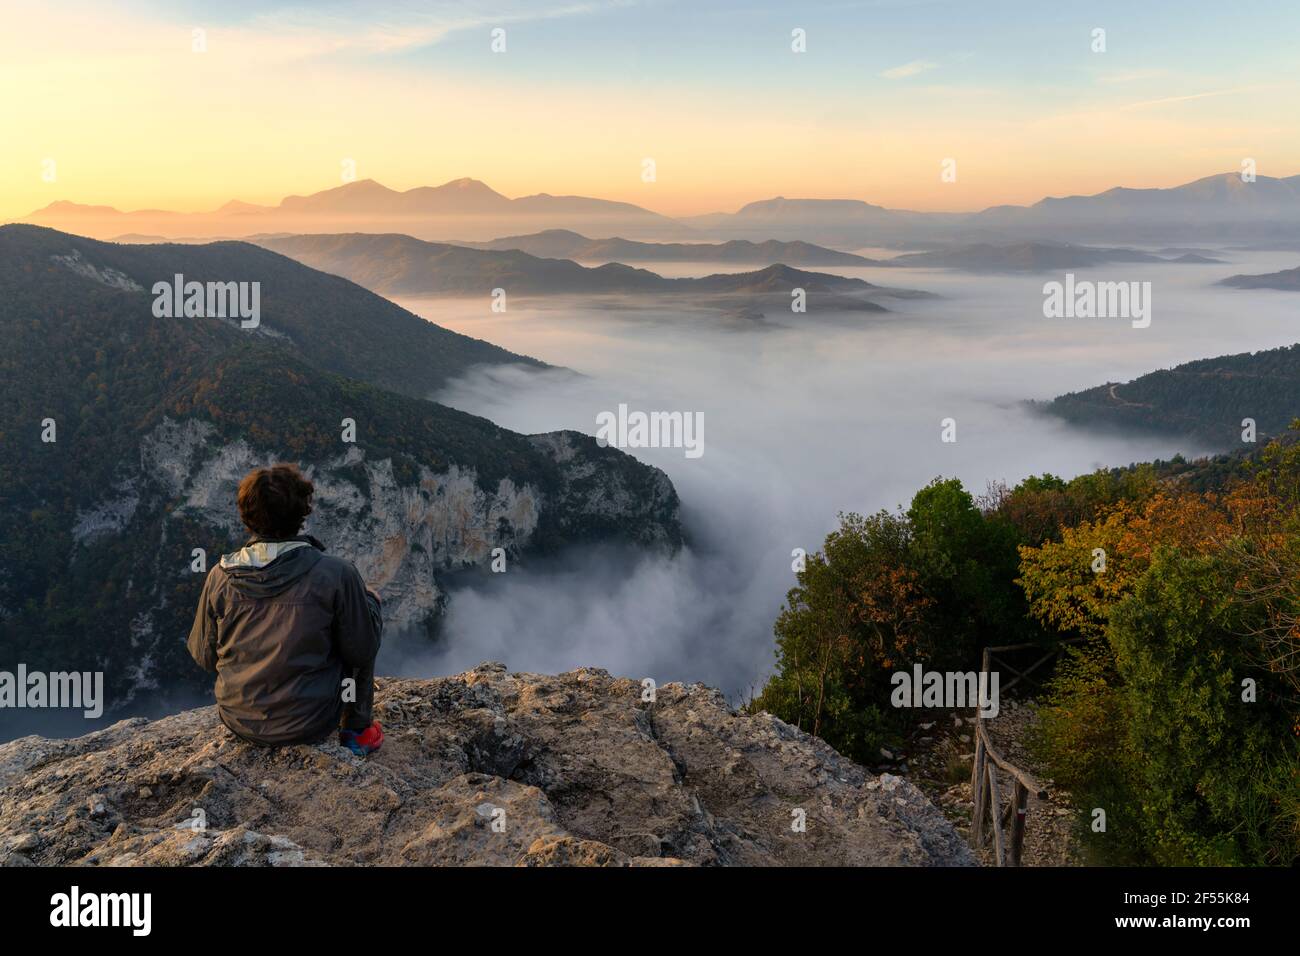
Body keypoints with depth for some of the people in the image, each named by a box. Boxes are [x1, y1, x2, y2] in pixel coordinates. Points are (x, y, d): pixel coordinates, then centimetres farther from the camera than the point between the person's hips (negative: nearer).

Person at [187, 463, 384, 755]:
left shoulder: (220, 577, -12)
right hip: (309, 725, -3)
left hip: (238, 721, 4)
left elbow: (203, 656, 0)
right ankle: (356, 729, 26)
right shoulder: (337, 574, -21)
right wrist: (370, 600, 8)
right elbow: (362, 651, -10)